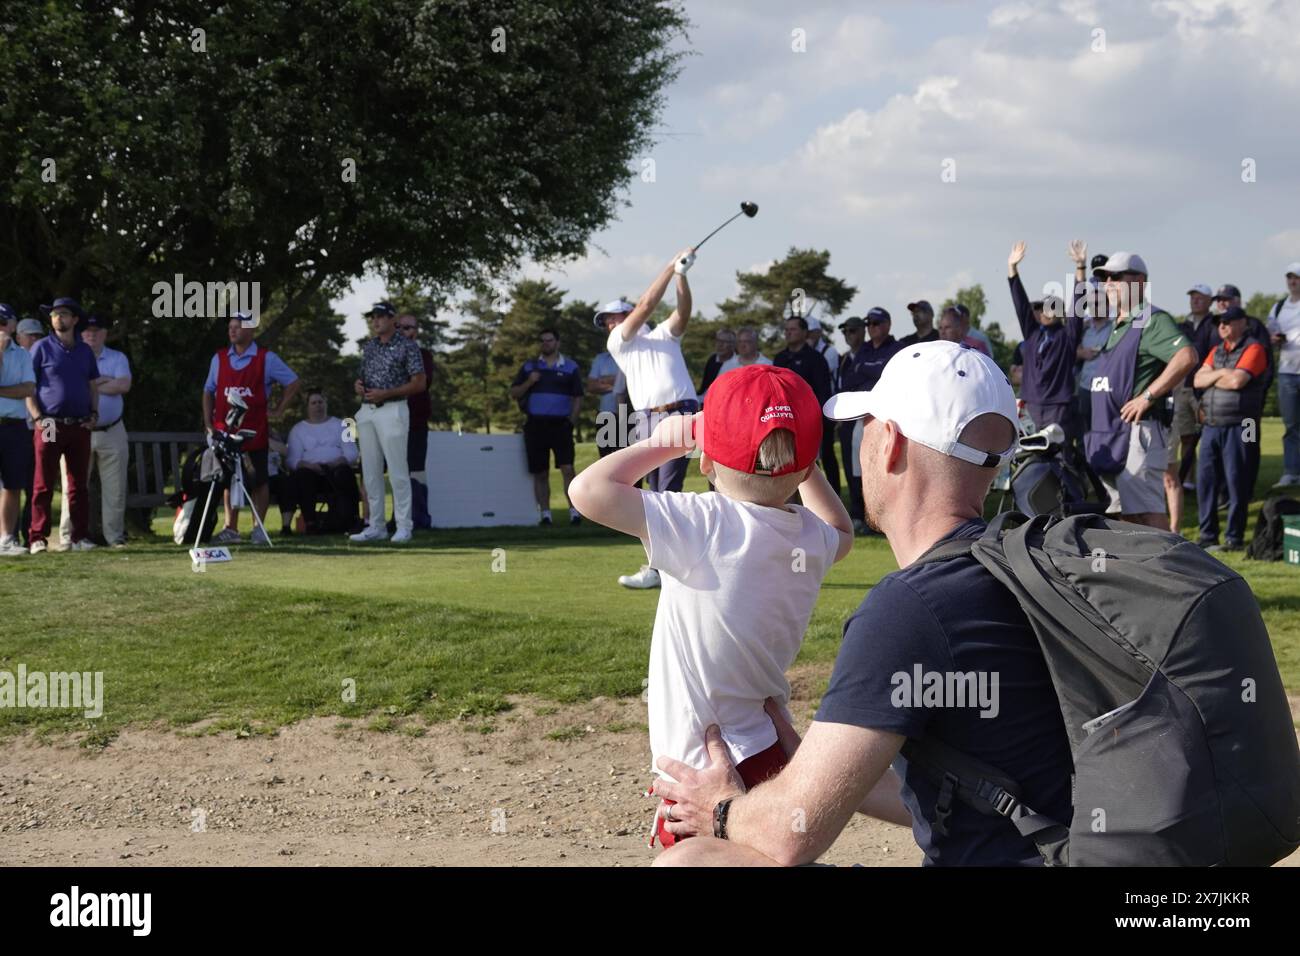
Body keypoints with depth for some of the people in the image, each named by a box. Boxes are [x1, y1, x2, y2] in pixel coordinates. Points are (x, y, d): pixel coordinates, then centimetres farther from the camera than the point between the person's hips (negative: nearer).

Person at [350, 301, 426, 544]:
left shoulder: (407, 346, -4)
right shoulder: (368, 346, 15)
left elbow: (420, 384, -8)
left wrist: (385, 393, -15)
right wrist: (358, 385, 0)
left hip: (392, 411, -7)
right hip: (366, 411, 7)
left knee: (398, 471, -7)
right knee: (370, 472, 6)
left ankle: (403, 526, -3)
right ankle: (376, 526, 11)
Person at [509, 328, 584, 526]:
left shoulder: (570, 367, 9)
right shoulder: (529, 367, 13)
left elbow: (578, 397, 8)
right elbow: (514, 394, 11)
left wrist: (572, 420, -5)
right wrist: (528, 383, -7)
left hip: (560, 424, -2)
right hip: (536, 425, 2)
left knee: (567, 468, -13)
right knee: (540, 473, 4)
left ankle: (574, 511, -11)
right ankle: (544, 514, 9)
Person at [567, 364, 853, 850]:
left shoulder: (706, 526, -20)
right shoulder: (810, 539, 0)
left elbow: (589, 489, -23)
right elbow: (842, 532, 27)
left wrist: (663, 442, -8)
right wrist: (802, 465, 16)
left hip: (711, 776, -7)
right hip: (771, 753, 7)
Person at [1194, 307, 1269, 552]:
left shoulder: (1253, 349, -5)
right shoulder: (1217, 350, 17)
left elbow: (1237, 380, -18)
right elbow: (1198, 380, 7)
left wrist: (1212, 377, -2)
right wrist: (1220, 374, -9)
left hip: (1238, 426, -7)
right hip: (1212, 425, 7)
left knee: (1236, 482, -3)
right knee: (1205, 479, 6)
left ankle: (1234, 538, 3)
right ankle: (1207, 535, 14)